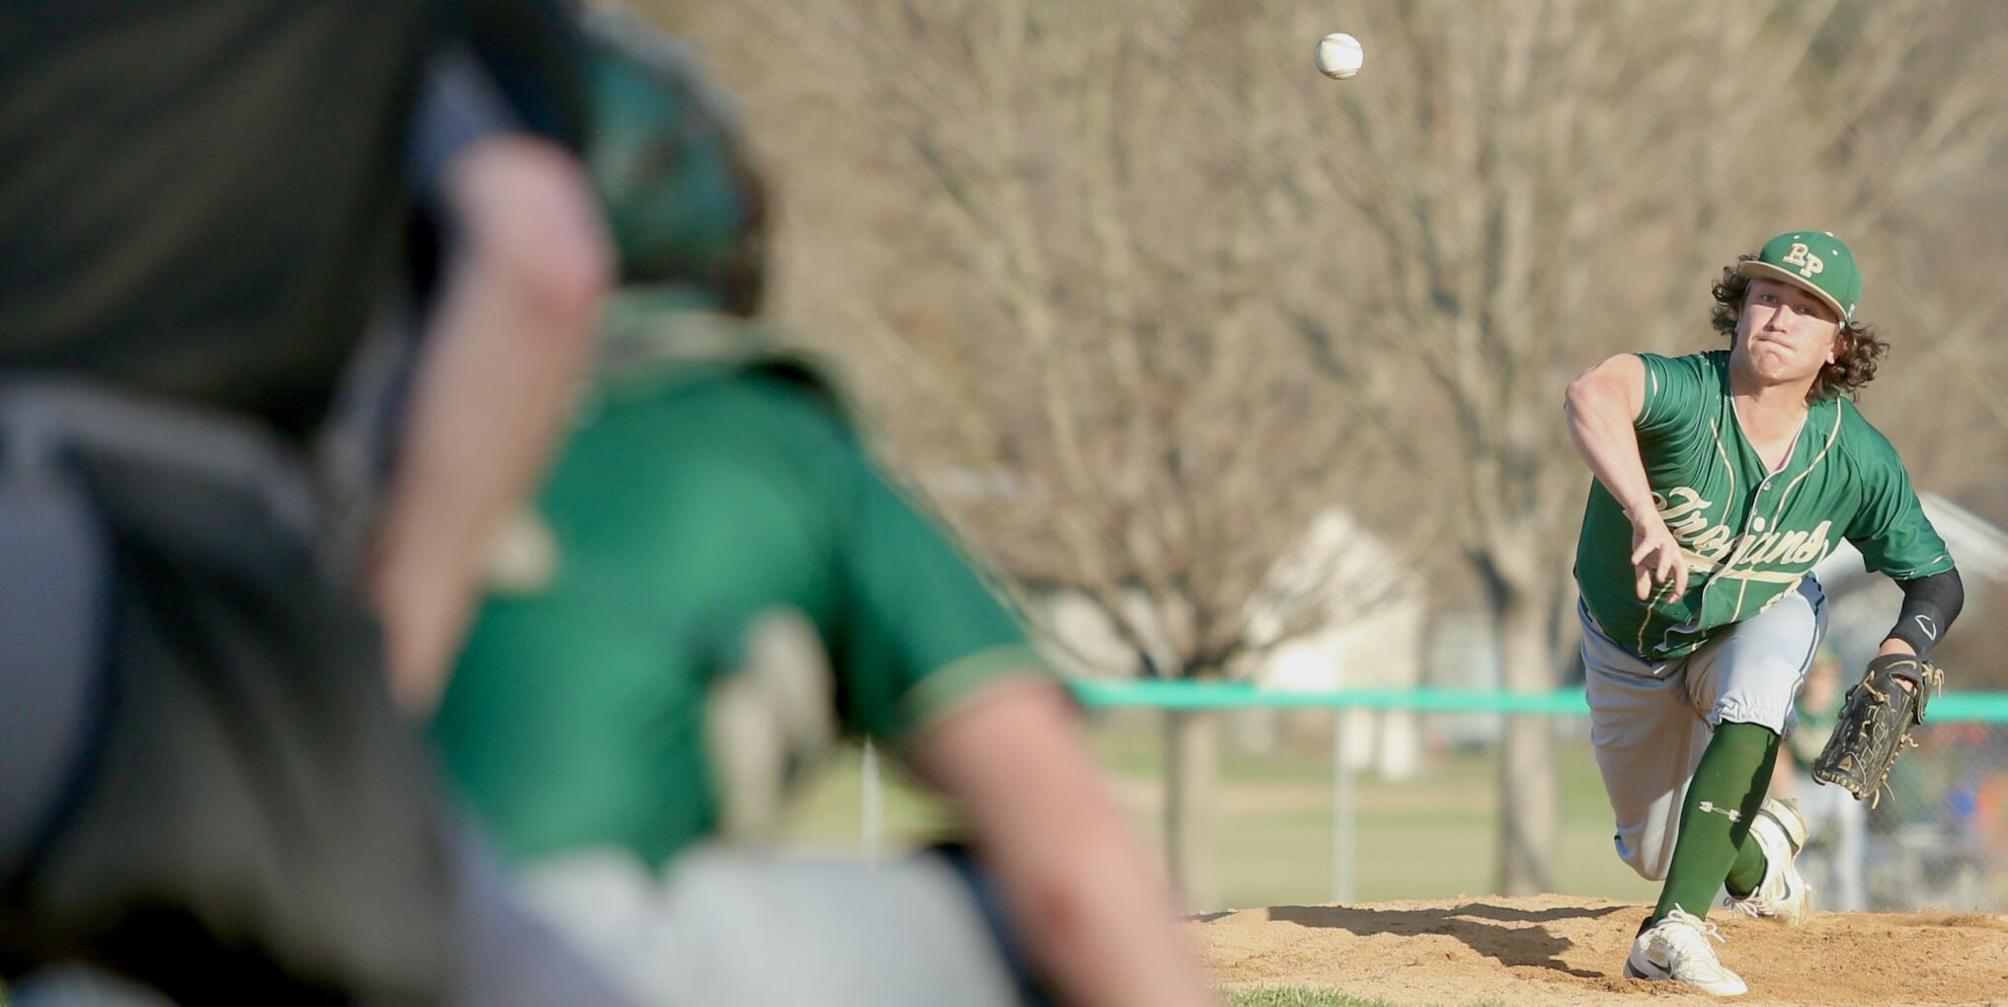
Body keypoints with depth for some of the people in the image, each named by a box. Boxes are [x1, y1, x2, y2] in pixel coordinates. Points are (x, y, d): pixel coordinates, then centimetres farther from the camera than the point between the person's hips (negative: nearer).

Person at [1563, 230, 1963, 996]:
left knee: (1750, 702, -36)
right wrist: (1646, 520, -72)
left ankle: (1675, 928, -35)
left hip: (1761, 626, 0)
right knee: (1654, 852, 12)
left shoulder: (1859, 460, -24)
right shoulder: (1686, 394, -35)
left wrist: (1899, 653, -32)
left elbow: (1936, 580, -11)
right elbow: (1593, 395, -59)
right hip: (1631, 646, 0)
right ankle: (1760, 844, 49)